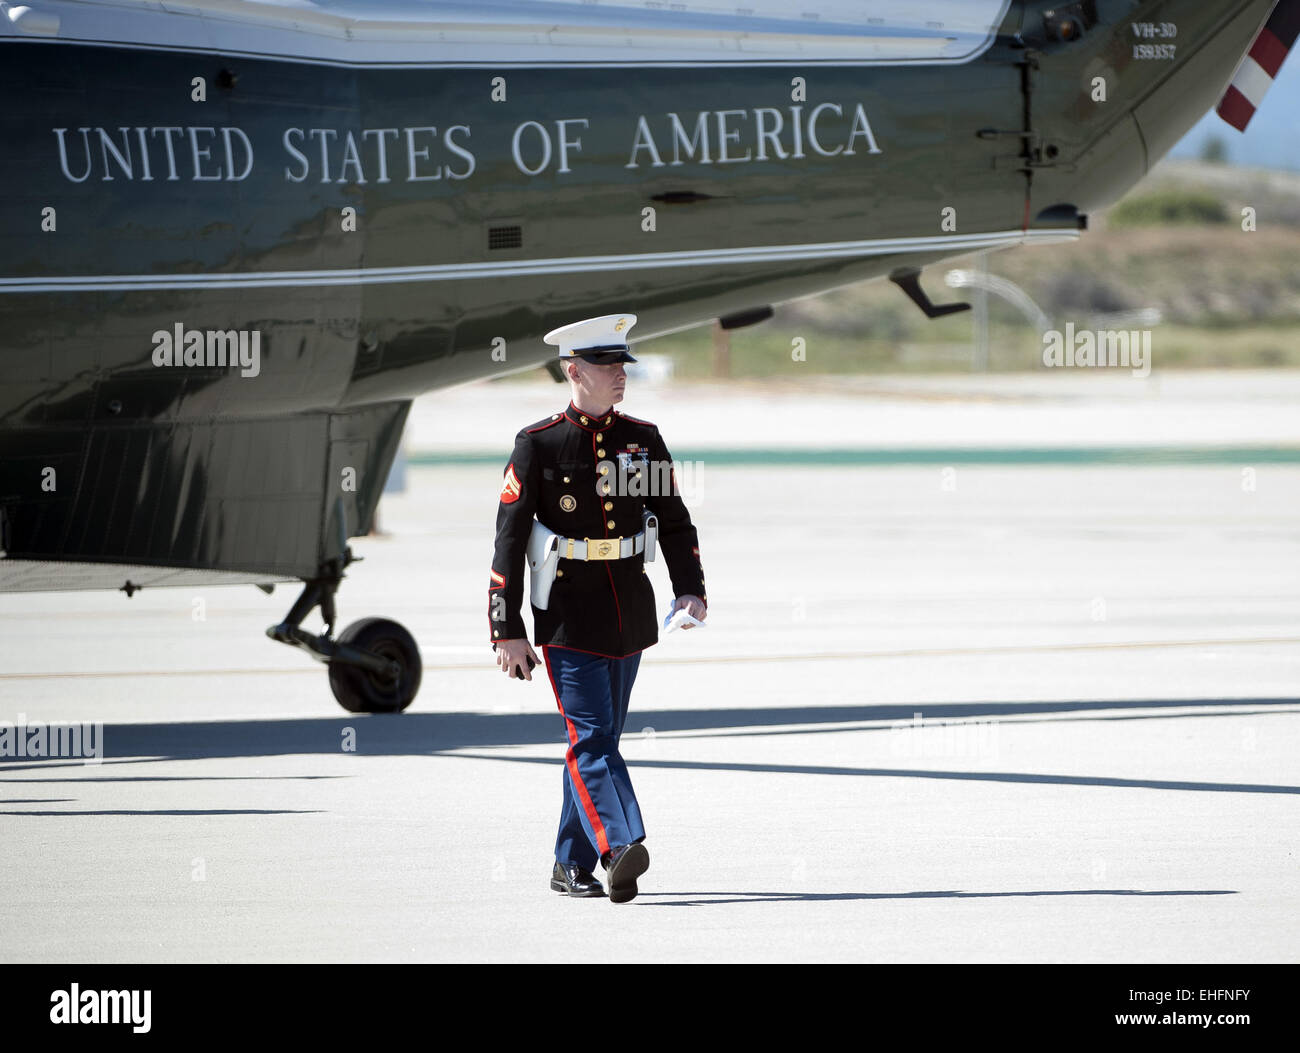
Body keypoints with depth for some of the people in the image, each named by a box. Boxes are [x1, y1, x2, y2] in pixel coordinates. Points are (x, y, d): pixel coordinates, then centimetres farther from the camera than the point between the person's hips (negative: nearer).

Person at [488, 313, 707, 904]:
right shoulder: (538, 445, -5)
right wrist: (508, 632, -8)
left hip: (629, 617, 5)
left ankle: (572, 865, 17)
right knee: (590, 737, -15)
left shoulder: (643, 440, 8)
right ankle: (620, 848, -30)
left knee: (600, 738, 10)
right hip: (567, 620, -5)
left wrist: (690, 589, -2)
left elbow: (675, 521, 14)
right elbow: (509, 540, -5)